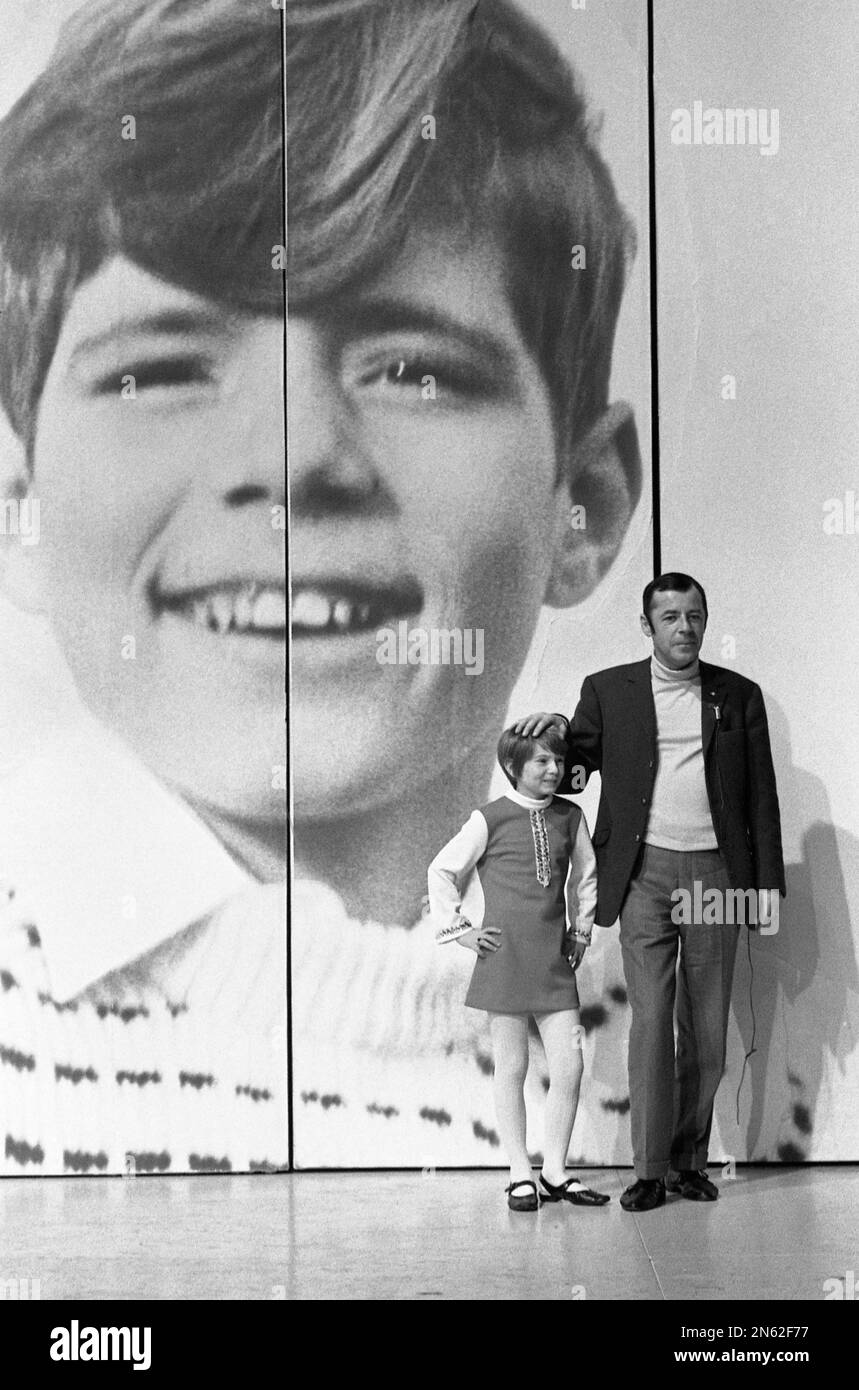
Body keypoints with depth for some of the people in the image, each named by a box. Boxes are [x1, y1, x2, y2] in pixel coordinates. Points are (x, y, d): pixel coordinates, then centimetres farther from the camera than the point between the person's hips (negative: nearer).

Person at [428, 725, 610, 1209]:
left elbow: (585, 878, 22)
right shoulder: (490, 819, -4)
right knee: (512, 1068, 3)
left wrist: (581, 931, 16)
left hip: (556, 961, 4)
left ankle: (555, 1173, 11)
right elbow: (441, 871, 4)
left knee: (570, 1064, -2)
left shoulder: (569, 816, 7)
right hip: (505, 959, -3)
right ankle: (521, 1174, 13)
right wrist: (458, 928, 0)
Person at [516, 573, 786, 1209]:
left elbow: (761, 794, 10)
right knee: (651, 1021, -6)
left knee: (707, 1030, 5)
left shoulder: (739, 695, 9)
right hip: (646, 872, -1)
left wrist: (768, 881, 6)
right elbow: (576, 763, 16)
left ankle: (690, 1160, 16)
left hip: (715, 872, 1)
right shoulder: (608, 690, 6)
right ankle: (650, 1169, 0)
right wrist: (558, 728, -6)